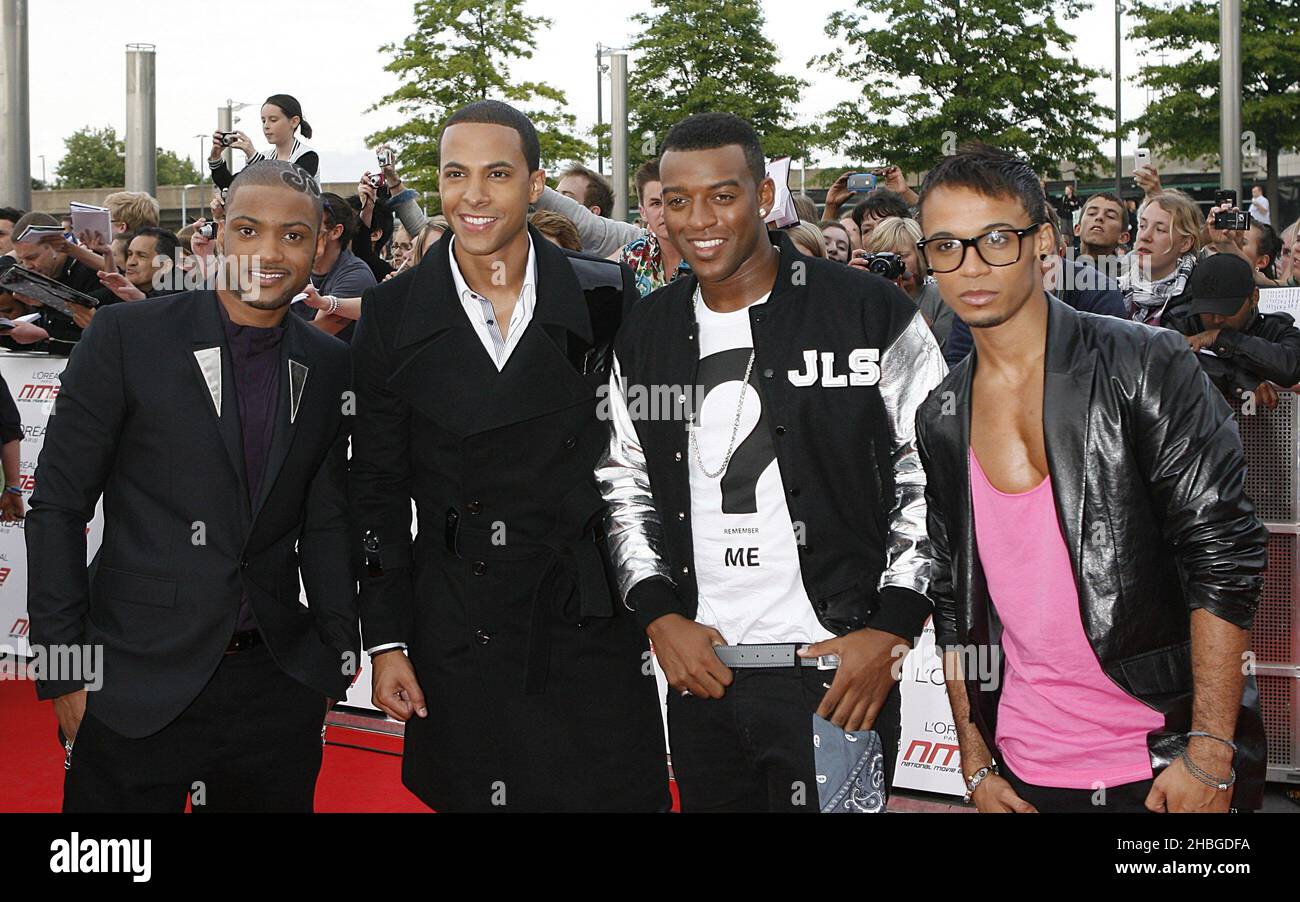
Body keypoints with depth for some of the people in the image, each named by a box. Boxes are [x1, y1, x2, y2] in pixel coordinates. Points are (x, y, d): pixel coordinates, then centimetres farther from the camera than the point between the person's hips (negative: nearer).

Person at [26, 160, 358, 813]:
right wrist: (63, 670, -7)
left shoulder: (330, 367, 6)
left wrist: (340, 652, 10)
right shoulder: (125, 336, -6)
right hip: (135, 691, -3)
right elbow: (57, 507, -4)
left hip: (276, 686, 3)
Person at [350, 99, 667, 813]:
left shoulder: (606, 299, 0)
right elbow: (378, 487, 4)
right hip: (456, 639, 0)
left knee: (614, 793, 1)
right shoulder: (393, 313, 1)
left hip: (593, 624, 0)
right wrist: (386, 641, 1)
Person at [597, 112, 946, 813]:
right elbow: (623, 488, 15)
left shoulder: (871, 314, -5)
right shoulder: (645, 335, 8)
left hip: (837, 673, -4)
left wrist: (890, 631, -10)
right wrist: (660, 616, 2)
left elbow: (935, 483, -4)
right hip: (697, 668, 4)